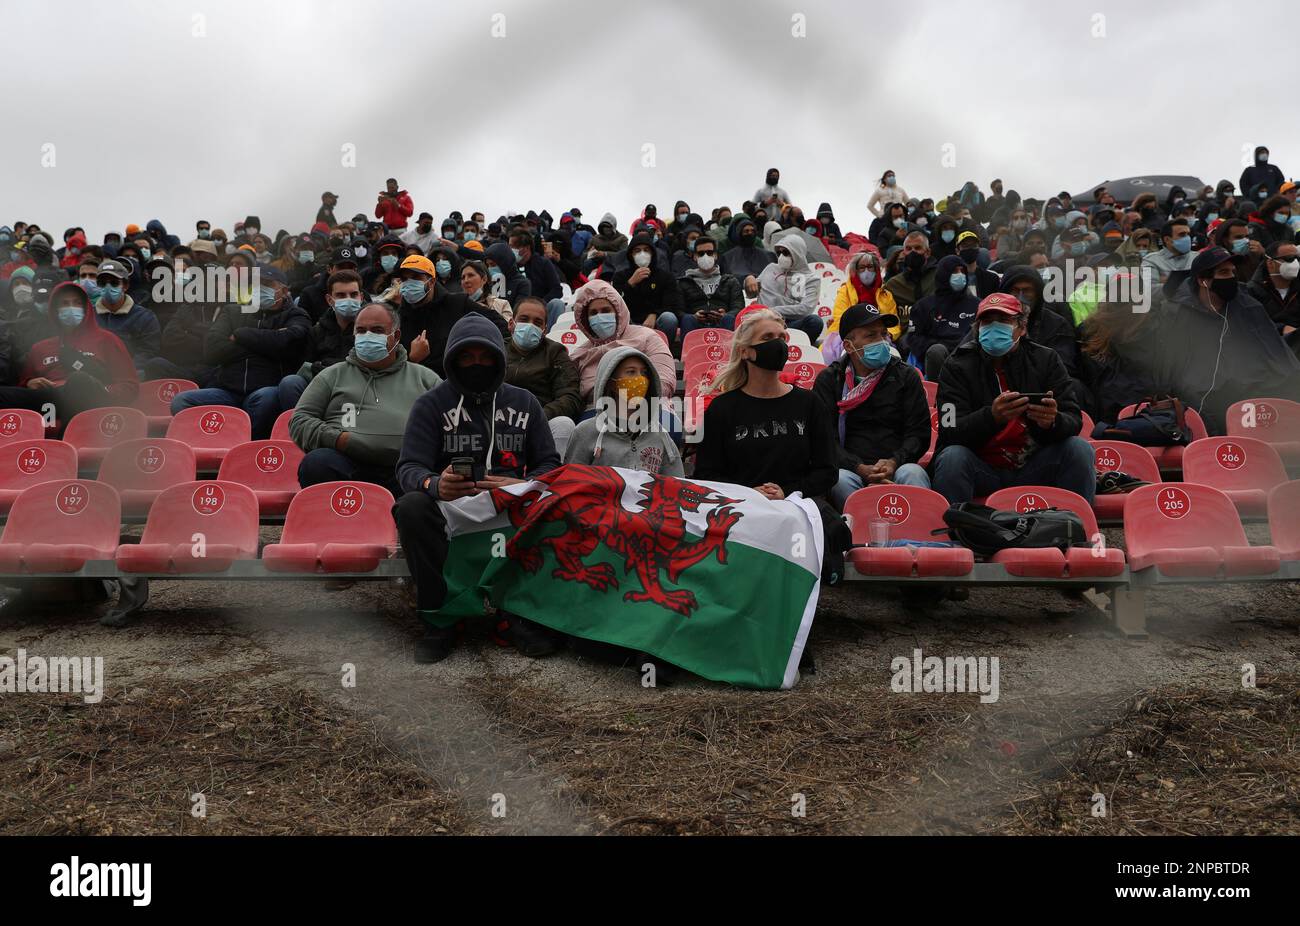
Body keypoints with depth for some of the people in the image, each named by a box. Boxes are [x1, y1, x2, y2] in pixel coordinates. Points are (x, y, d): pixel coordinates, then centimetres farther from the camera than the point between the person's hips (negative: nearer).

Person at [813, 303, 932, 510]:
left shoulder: (906, 376, 15)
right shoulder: (829, 380, 10)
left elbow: (919, 433, 8)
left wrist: (894, 462, -13)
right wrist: (861, 469, -16)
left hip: (897, 467, 1)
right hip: (851, 469, -1)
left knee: (912, 473, -31)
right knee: (841, 480, -33)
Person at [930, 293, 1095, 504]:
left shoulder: (1046, 360, 2)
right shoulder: (957, 366, -5)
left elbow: (1074, 421, -6)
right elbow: (950, 432, -17)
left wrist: (1053, 421, -31)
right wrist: (992, 416, -35)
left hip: (1034, 469, 2)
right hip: (982, 469, -2)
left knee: (1080, 449, -19)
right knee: (952, 457, -30)